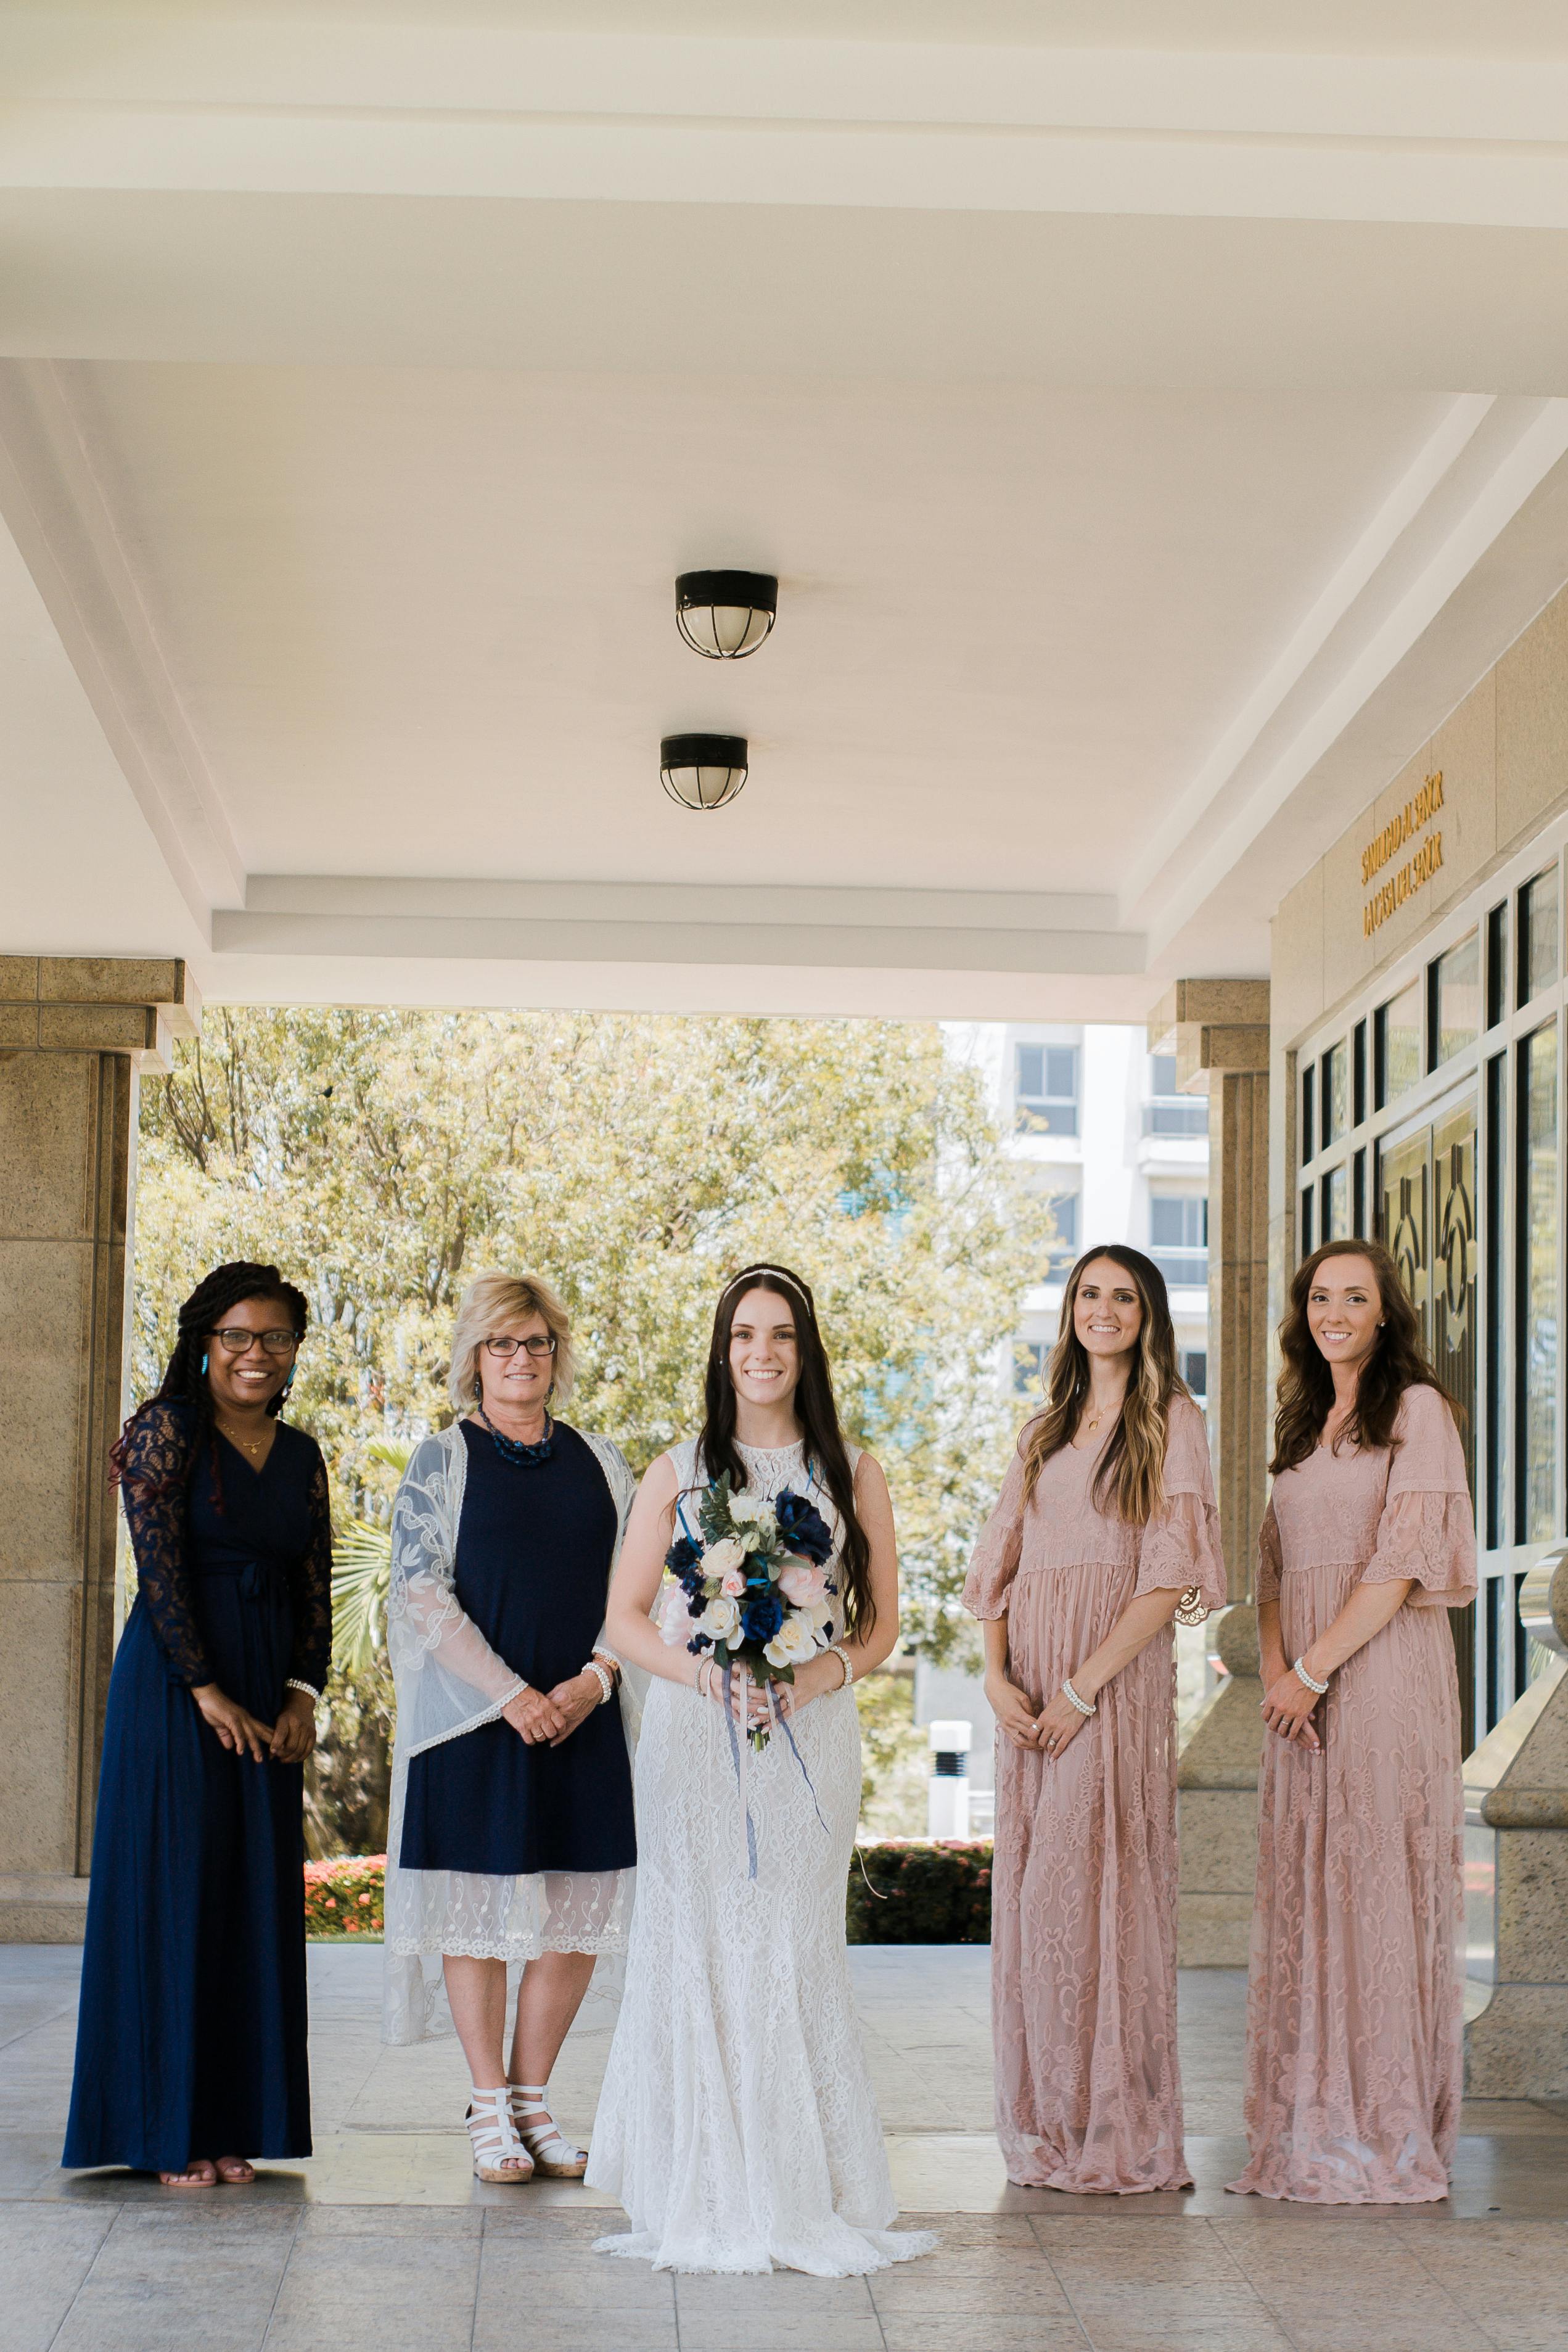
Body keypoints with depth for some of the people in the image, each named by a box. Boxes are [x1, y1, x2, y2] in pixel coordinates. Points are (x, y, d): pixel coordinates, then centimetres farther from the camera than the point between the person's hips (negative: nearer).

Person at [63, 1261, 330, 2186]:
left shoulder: (302, 1456, 12)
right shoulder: (165, 1430, -4)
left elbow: (316, 1588, 11)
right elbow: (159, 1564, -11)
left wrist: (302, 1695, -3)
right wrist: (207, 1692, -15)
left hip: (268, 1700, 6)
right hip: (173, 1683, -5)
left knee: (257, 1897, 4)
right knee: (175, 1890, -4)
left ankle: (230, 2125, 10)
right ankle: (166, 2131, 2)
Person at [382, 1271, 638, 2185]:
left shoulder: (599, 1461, 11)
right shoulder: (441, 1462, 1)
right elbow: (424, 1596, -6)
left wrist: (592, 1681, -7)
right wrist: (510, 1696, -14)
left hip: (583, 1720, 3)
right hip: (476, 1720, -3)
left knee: (577, 1914, 3)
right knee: (480, 1906, 0)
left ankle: (533, 2098, 15)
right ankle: (491, 2111, 10)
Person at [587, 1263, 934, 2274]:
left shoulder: (851, 1476, 8)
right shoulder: (679, 1472, 7)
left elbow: (882, 1623, 9)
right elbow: (624, 1615, 7)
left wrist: (818, 1675, -10)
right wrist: (703, 1672, -10)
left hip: (810, 1737, 0)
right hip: (696, 1737, 0)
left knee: (797, 1954, -2)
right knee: (697, 1952, -2)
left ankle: (803, 2195, 6)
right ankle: (706, 2199, 5)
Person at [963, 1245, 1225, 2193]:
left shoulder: (1171, 1421, 1)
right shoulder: (1047, 1431, 19)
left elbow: (1170, 1578, -8)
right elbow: (1001, 1564, 15)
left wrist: (1083, 1688, -13)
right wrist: (998, 1676, -2)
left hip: (1118, 1678, -6)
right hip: (1033, 1692, 6)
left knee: (1095, 1888, -10)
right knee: (1032, 1893, 4)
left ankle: (1117, 2131, -3)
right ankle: (1047, 2128, 10)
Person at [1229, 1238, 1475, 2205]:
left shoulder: (1417, 1409, -3)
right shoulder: (1302, 1422, 19)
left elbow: (1403, 1559, -11)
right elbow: (1275, 1563, 16)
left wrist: (1314, 1670, -13)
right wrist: (1275, 1668, -2)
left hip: (1385, 1670, -7)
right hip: (1304, 1690, 7)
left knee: (1382, 1887, -7)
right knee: (1303, 1897, 4)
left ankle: (1392, 2134, -1)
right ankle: (1310, 2133, 9)